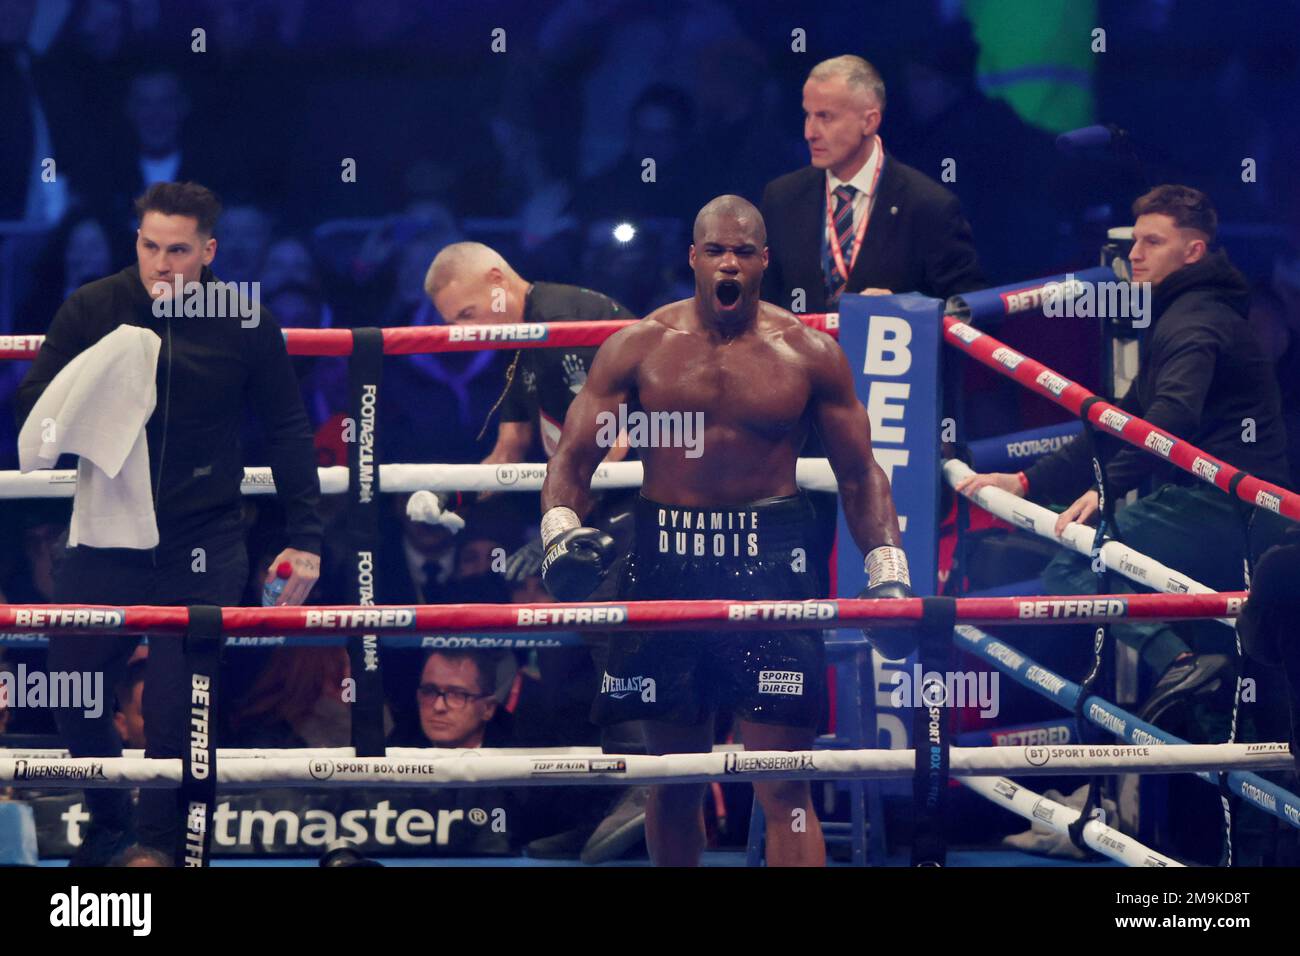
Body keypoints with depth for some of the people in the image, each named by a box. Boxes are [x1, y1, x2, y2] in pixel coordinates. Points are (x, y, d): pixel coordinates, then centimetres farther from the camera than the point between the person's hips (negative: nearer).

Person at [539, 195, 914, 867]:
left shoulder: (808, 355, 2)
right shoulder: (639, 349, 2)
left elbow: (859, 475, 10)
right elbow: (574, 458, 3)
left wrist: (887, 574, 0)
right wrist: (560, 532, -16)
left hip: (768, 560, -2)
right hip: (665, 562, 2)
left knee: (784, 785, -9)